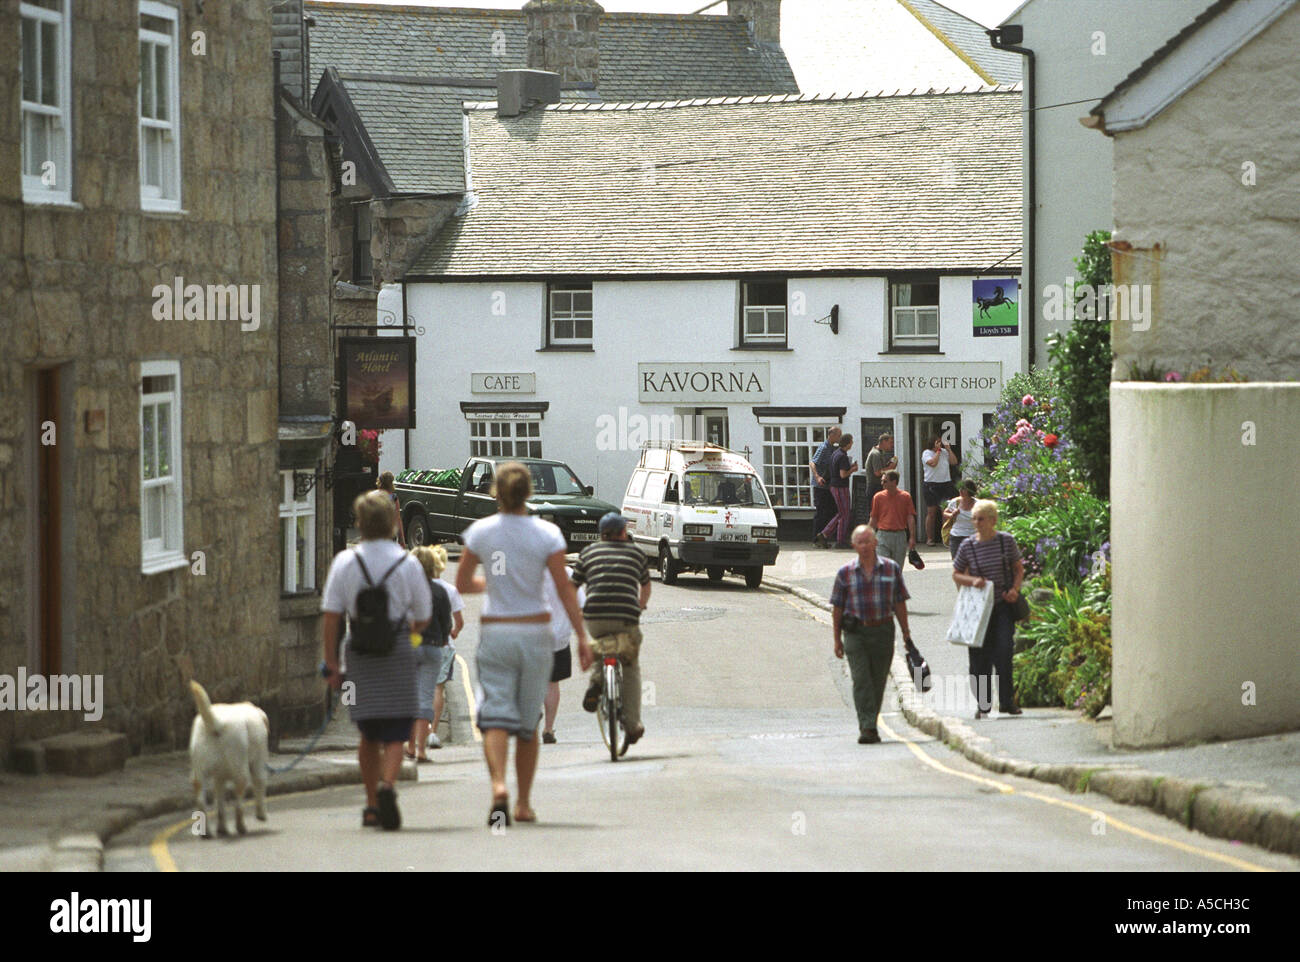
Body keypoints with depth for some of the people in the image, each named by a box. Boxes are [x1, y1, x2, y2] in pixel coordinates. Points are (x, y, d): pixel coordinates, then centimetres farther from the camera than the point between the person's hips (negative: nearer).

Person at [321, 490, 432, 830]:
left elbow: (330, 616, -4)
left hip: (359, 651, 2)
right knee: (395, 734, 0)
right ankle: (386, 784, -26)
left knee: (369, 735, 15)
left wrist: (331, 663, 2)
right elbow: (423, 619, 3)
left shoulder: (344, 562, -3)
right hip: (398, 651, -2)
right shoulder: (408, 564, -5)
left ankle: (372, 804, 17)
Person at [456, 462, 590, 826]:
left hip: (494, 632, -1)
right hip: (535, 632, 1)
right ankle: (524, 803, 18)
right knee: (528, 722, 13)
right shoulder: (547, 534, -5)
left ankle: (498, 786, -31)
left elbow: (462, 585, 4)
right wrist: (582, 636, -2)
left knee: (496, 717, -6)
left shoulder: (480, 531, -3)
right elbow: (564, 590, -6)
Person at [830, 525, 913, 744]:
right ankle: (867, 728, -16)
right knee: (861, 680, -12)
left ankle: (870, 726, 19)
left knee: (878, 681, 6)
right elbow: (837, 608, 6)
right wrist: (837, 639, 3)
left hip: (883, 630, 1)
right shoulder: (845, 573, 2)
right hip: (856, 633, -1)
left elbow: (900, 603, 9)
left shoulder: (892, 568, 4)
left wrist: (906, 634, 7)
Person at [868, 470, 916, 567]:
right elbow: (873, 519, 8)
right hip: (883, 536, 0)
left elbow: (911, 518, 0)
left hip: (900, 536, 0)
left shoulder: (905, 497, 2)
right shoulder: (878, 497, 3)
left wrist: (912, 537, -9)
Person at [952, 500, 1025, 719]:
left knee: (1004, 651, -13)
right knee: (980, 657, 1)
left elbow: (1019, 569, 9)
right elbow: (956, 574, 8)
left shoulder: (1006, 541, -1)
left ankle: (1006, 702, -5)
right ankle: (983, 704, 12)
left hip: (1003, 605, -1)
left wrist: (1015, 589, -8)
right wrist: (972, 581, -13)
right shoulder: (968, 546, -1)